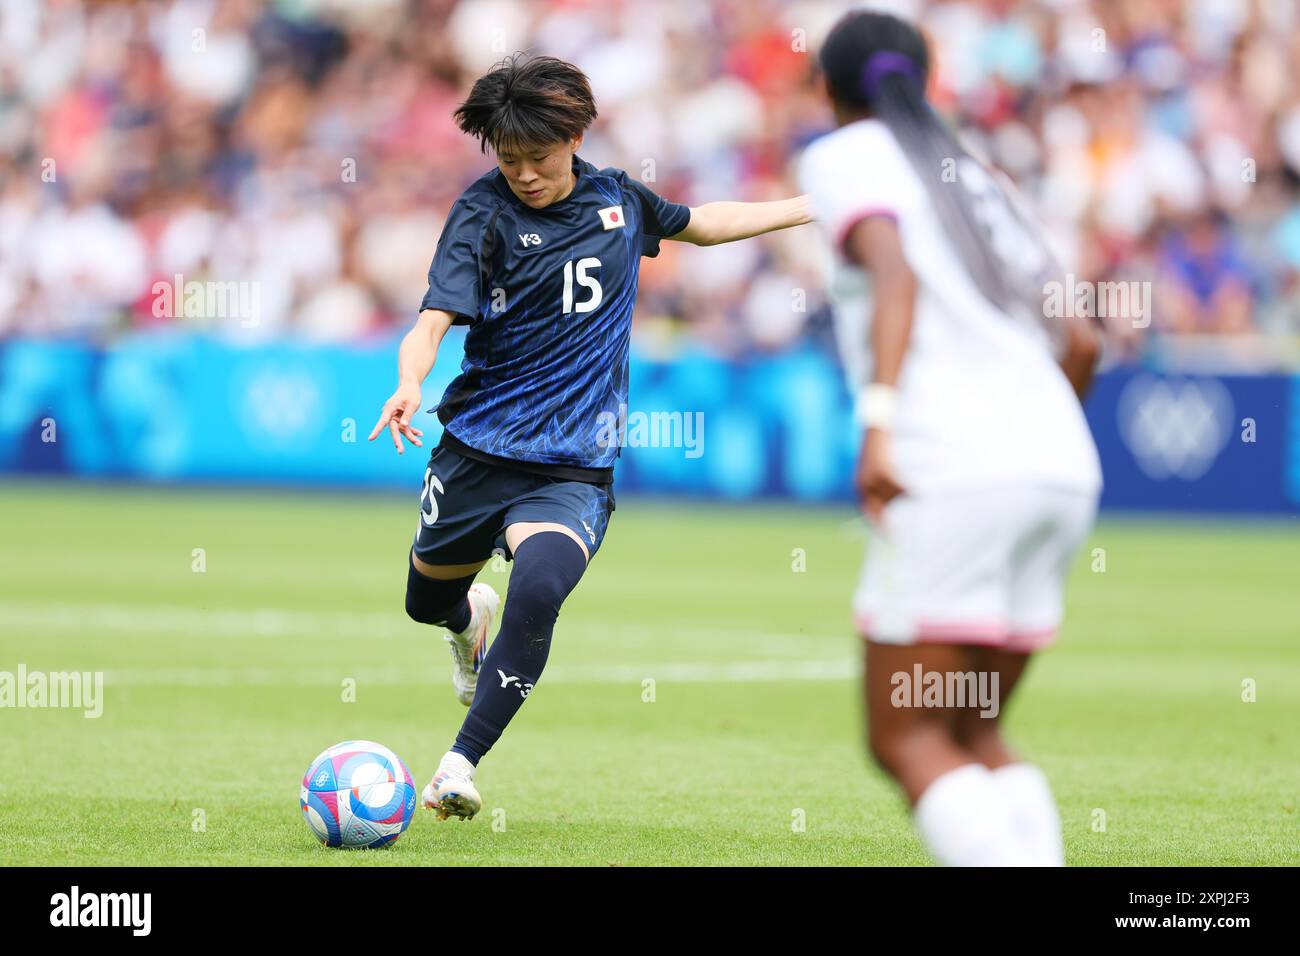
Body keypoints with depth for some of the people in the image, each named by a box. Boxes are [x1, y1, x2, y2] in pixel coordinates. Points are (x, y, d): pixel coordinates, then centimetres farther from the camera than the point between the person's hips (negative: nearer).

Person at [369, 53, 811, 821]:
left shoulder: (616, 198, 4)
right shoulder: (484, 214, -10)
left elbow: (698, 224, 26)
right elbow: (435, 319, -22)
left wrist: (816, 207, 28)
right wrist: (410, 382, -44)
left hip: (574, 469, 0)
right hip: (478, 449, 0)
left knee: (538, 590, -28)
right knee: (427, 603, 18)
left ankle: (460, 767, -20)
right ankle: (472, 615, 58)